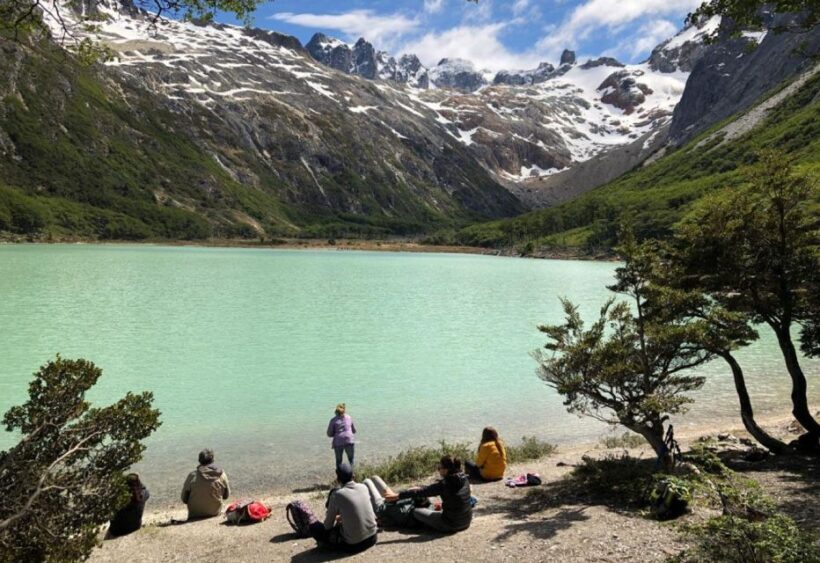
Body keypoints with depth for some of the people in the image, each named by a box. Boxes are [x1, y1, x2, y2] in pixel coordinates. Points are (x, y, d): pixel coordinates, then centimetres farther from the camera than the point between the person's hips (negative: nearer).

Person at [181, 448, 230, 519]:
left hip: (195, 514, 0)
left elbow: (184, 499, -4)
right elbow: (226, 495, 4)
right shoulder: (221, 474, -8)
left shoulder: (193, 475, -12)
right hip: (215, 513, 1)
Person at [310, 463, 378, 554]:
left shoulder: (337, 495, -15)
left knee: (314, 527, 9)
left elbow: (328, 525, -3)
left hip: (353, 545, -5)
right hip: (372, 538, 5)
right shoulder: (364, 487, -2)